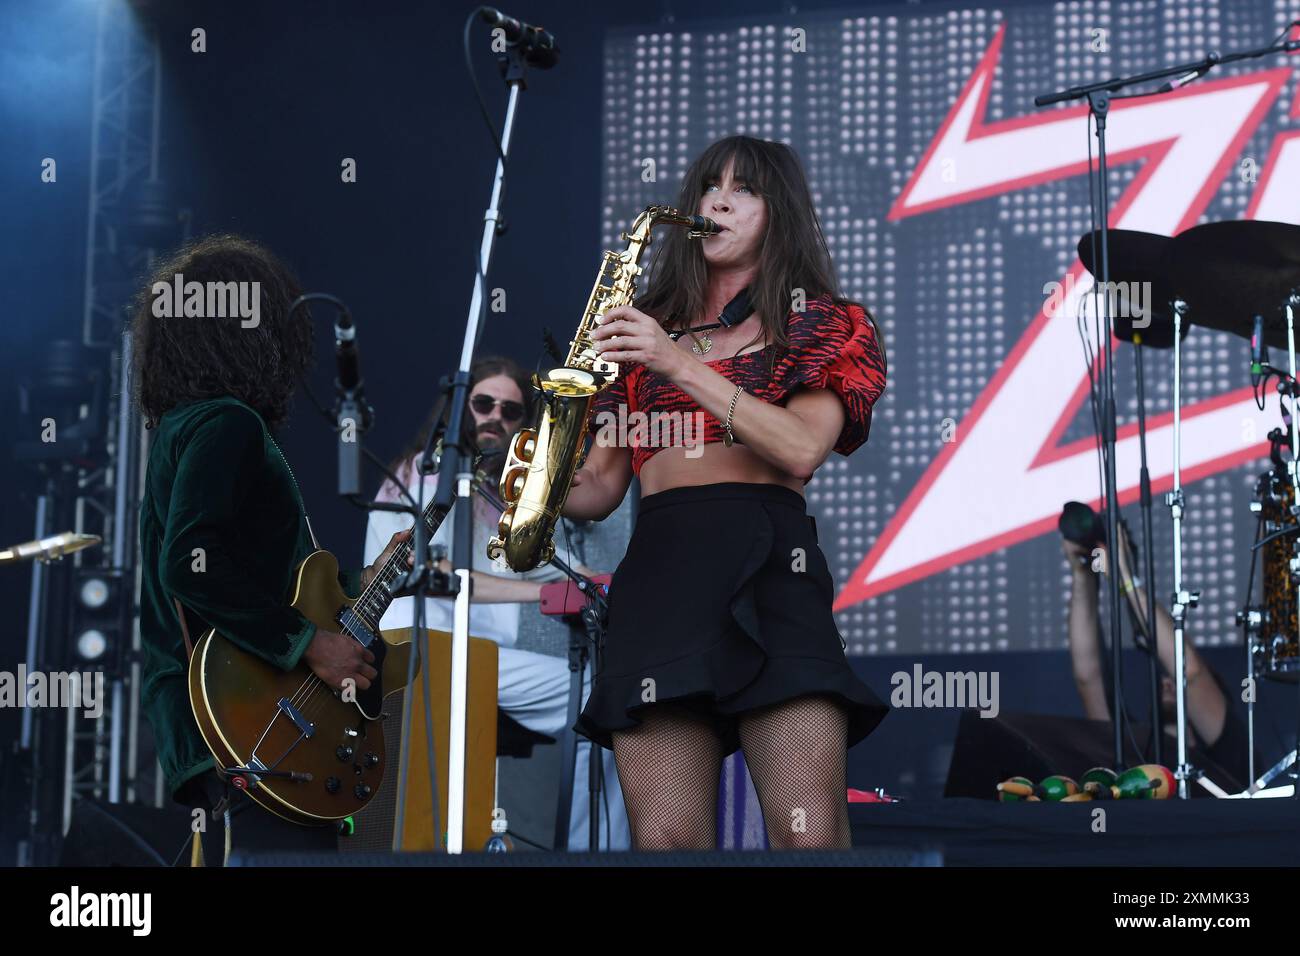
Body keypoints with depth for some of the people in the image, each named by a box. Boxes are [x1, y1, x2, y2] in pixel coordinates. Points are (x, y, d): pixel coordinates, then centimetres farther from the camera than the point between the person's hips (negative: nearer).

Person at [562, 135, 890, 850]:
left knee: (808, 834, -18)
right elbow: (600, 487, 22)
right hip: (656, 570, 3)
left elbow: (802, 447, -3)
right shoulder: (647, 330, 25)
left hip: (769, 560, -2)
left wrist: (682, 366, -8)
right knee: (665, 838, -10)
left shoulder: (821, 326, 17)